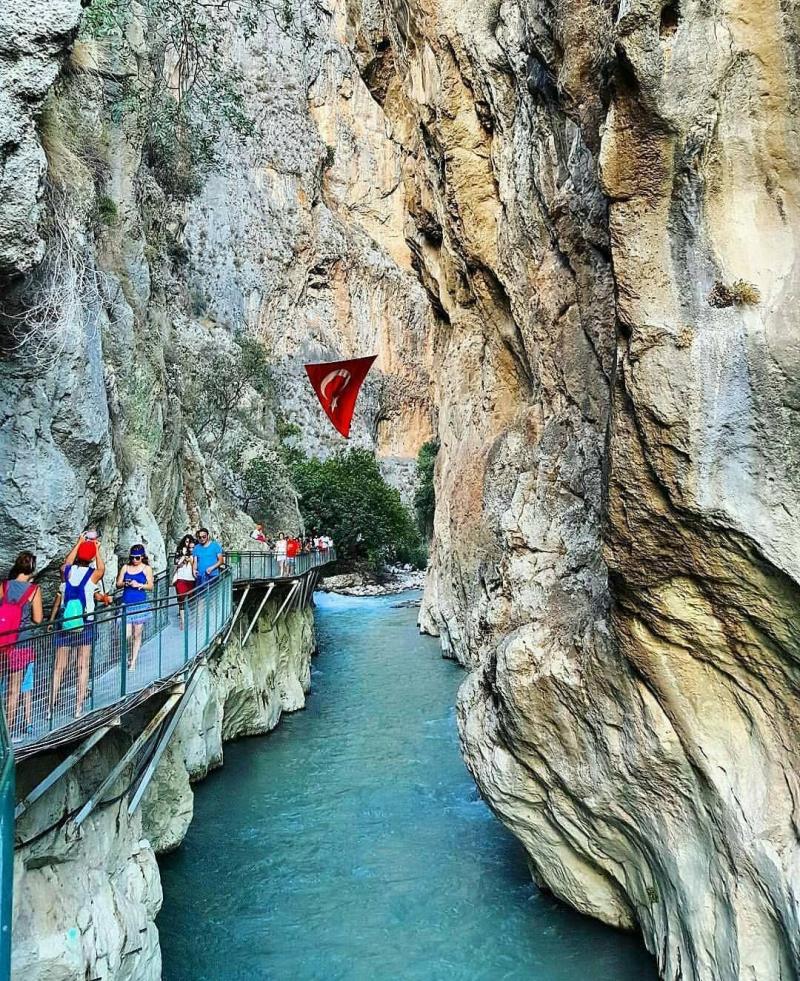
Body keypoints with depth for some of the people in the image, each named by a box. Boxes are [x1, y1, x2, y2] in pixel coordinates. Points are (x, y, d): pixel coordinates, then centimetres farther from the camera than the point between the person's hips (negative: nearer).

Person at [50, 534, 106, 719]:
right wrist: (97, 548, 28)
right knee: (83, 667, 5)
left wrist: (78, 543, 34)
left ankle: (52, 706, 9)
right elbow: (102, 568, 18)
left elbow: (67, 562, 24)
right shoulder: (93, 574, -7)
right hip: (85, 625, -2)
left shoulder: (66, 571, -1)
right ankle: (79, 707, 7)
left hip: (65, 625, 2)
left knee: (59, 667, 8)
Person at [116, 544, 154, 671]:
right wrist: (125, 583, -13)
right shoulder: (125, 567, 8)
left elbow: (151, 586, 0)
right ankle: (128, 656, 22)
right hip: (126, 604, 1)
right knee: (127, 634, -5)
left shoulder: (146, 568, 3)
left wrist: (139, 585, -16)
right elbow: (118, 584, 8)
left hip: (140, 604, -1)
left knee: (137, 634, 3)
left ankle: (133, 662, 13)